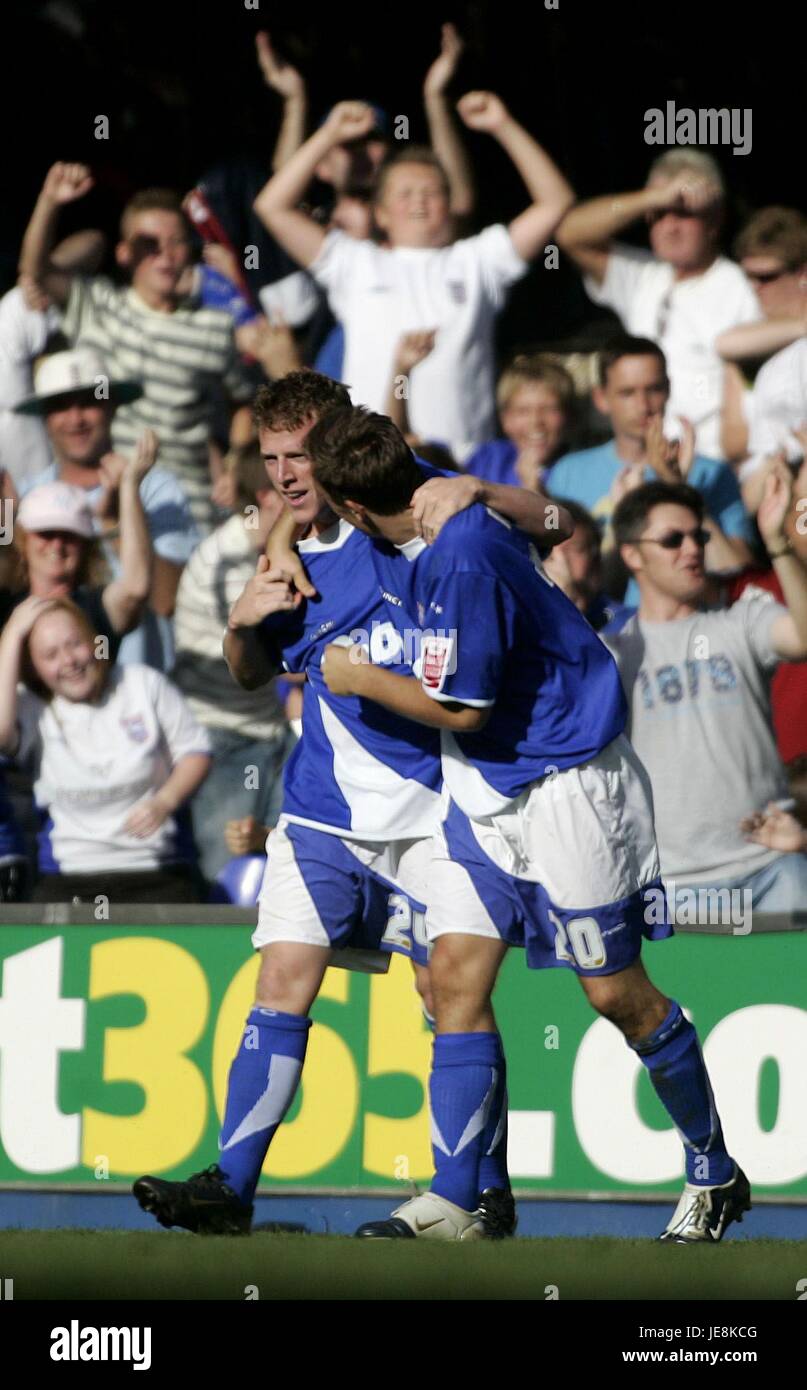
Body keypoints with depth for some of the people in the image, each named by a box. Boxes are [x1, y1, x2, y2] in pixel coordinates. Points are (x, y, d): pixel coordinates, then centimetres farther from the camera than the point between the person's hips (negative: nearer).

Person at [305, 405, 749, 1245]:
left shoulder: (465, 558, -28)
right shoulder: (414, 508, -1)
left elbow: (459, 710, -20)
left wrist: (358, 678, -8)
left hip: (564, 783, -9)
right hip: (480, 789, 9)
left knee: (617, 994, 0)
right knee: (456, 972, -3)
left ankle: (714, 1174, 19)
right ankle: (452, 1204, -5)